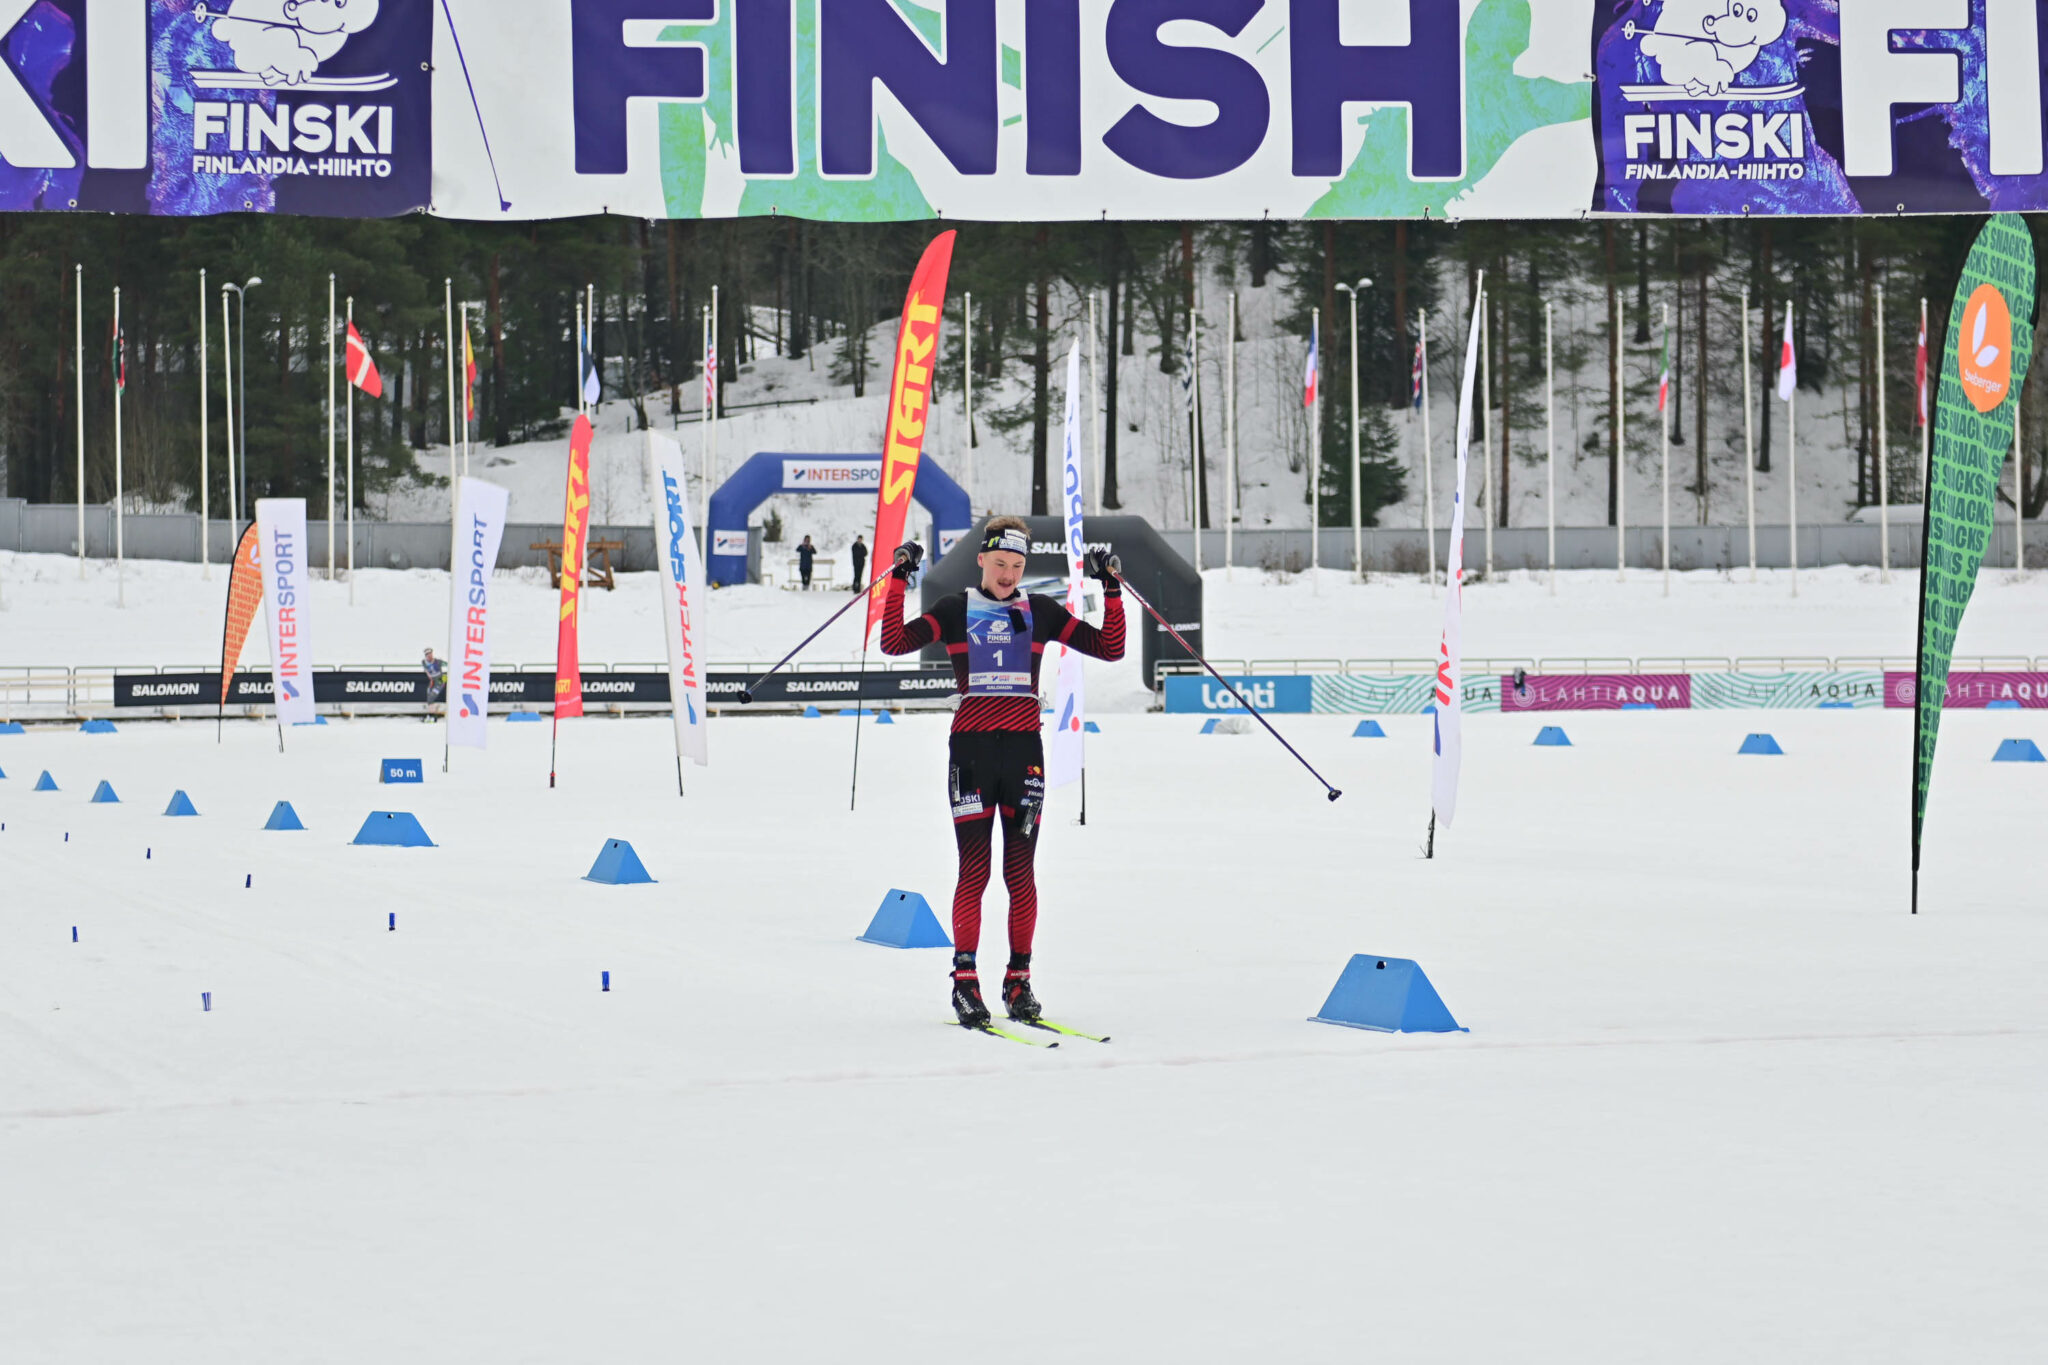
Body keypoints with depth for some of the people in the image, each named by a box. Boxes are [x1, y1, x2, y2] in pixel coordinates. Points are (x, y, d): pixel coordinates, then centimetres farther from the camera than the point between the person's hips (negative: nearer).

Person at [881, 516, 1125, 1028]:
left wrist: (1112, 592, -2)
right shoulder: (956, 610, 6)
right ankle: (965, 981, 0)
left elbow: (1109, 649, 8)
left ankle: (1019, 980, 10)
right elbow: (895, 642, -5)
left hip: (1024, 749, 2)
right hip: (971, 749, -2)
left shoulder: (1040, 611, 10)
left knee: (1020, 871, 3)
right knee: (974, 869, -5)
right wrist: (898, 581, -11)